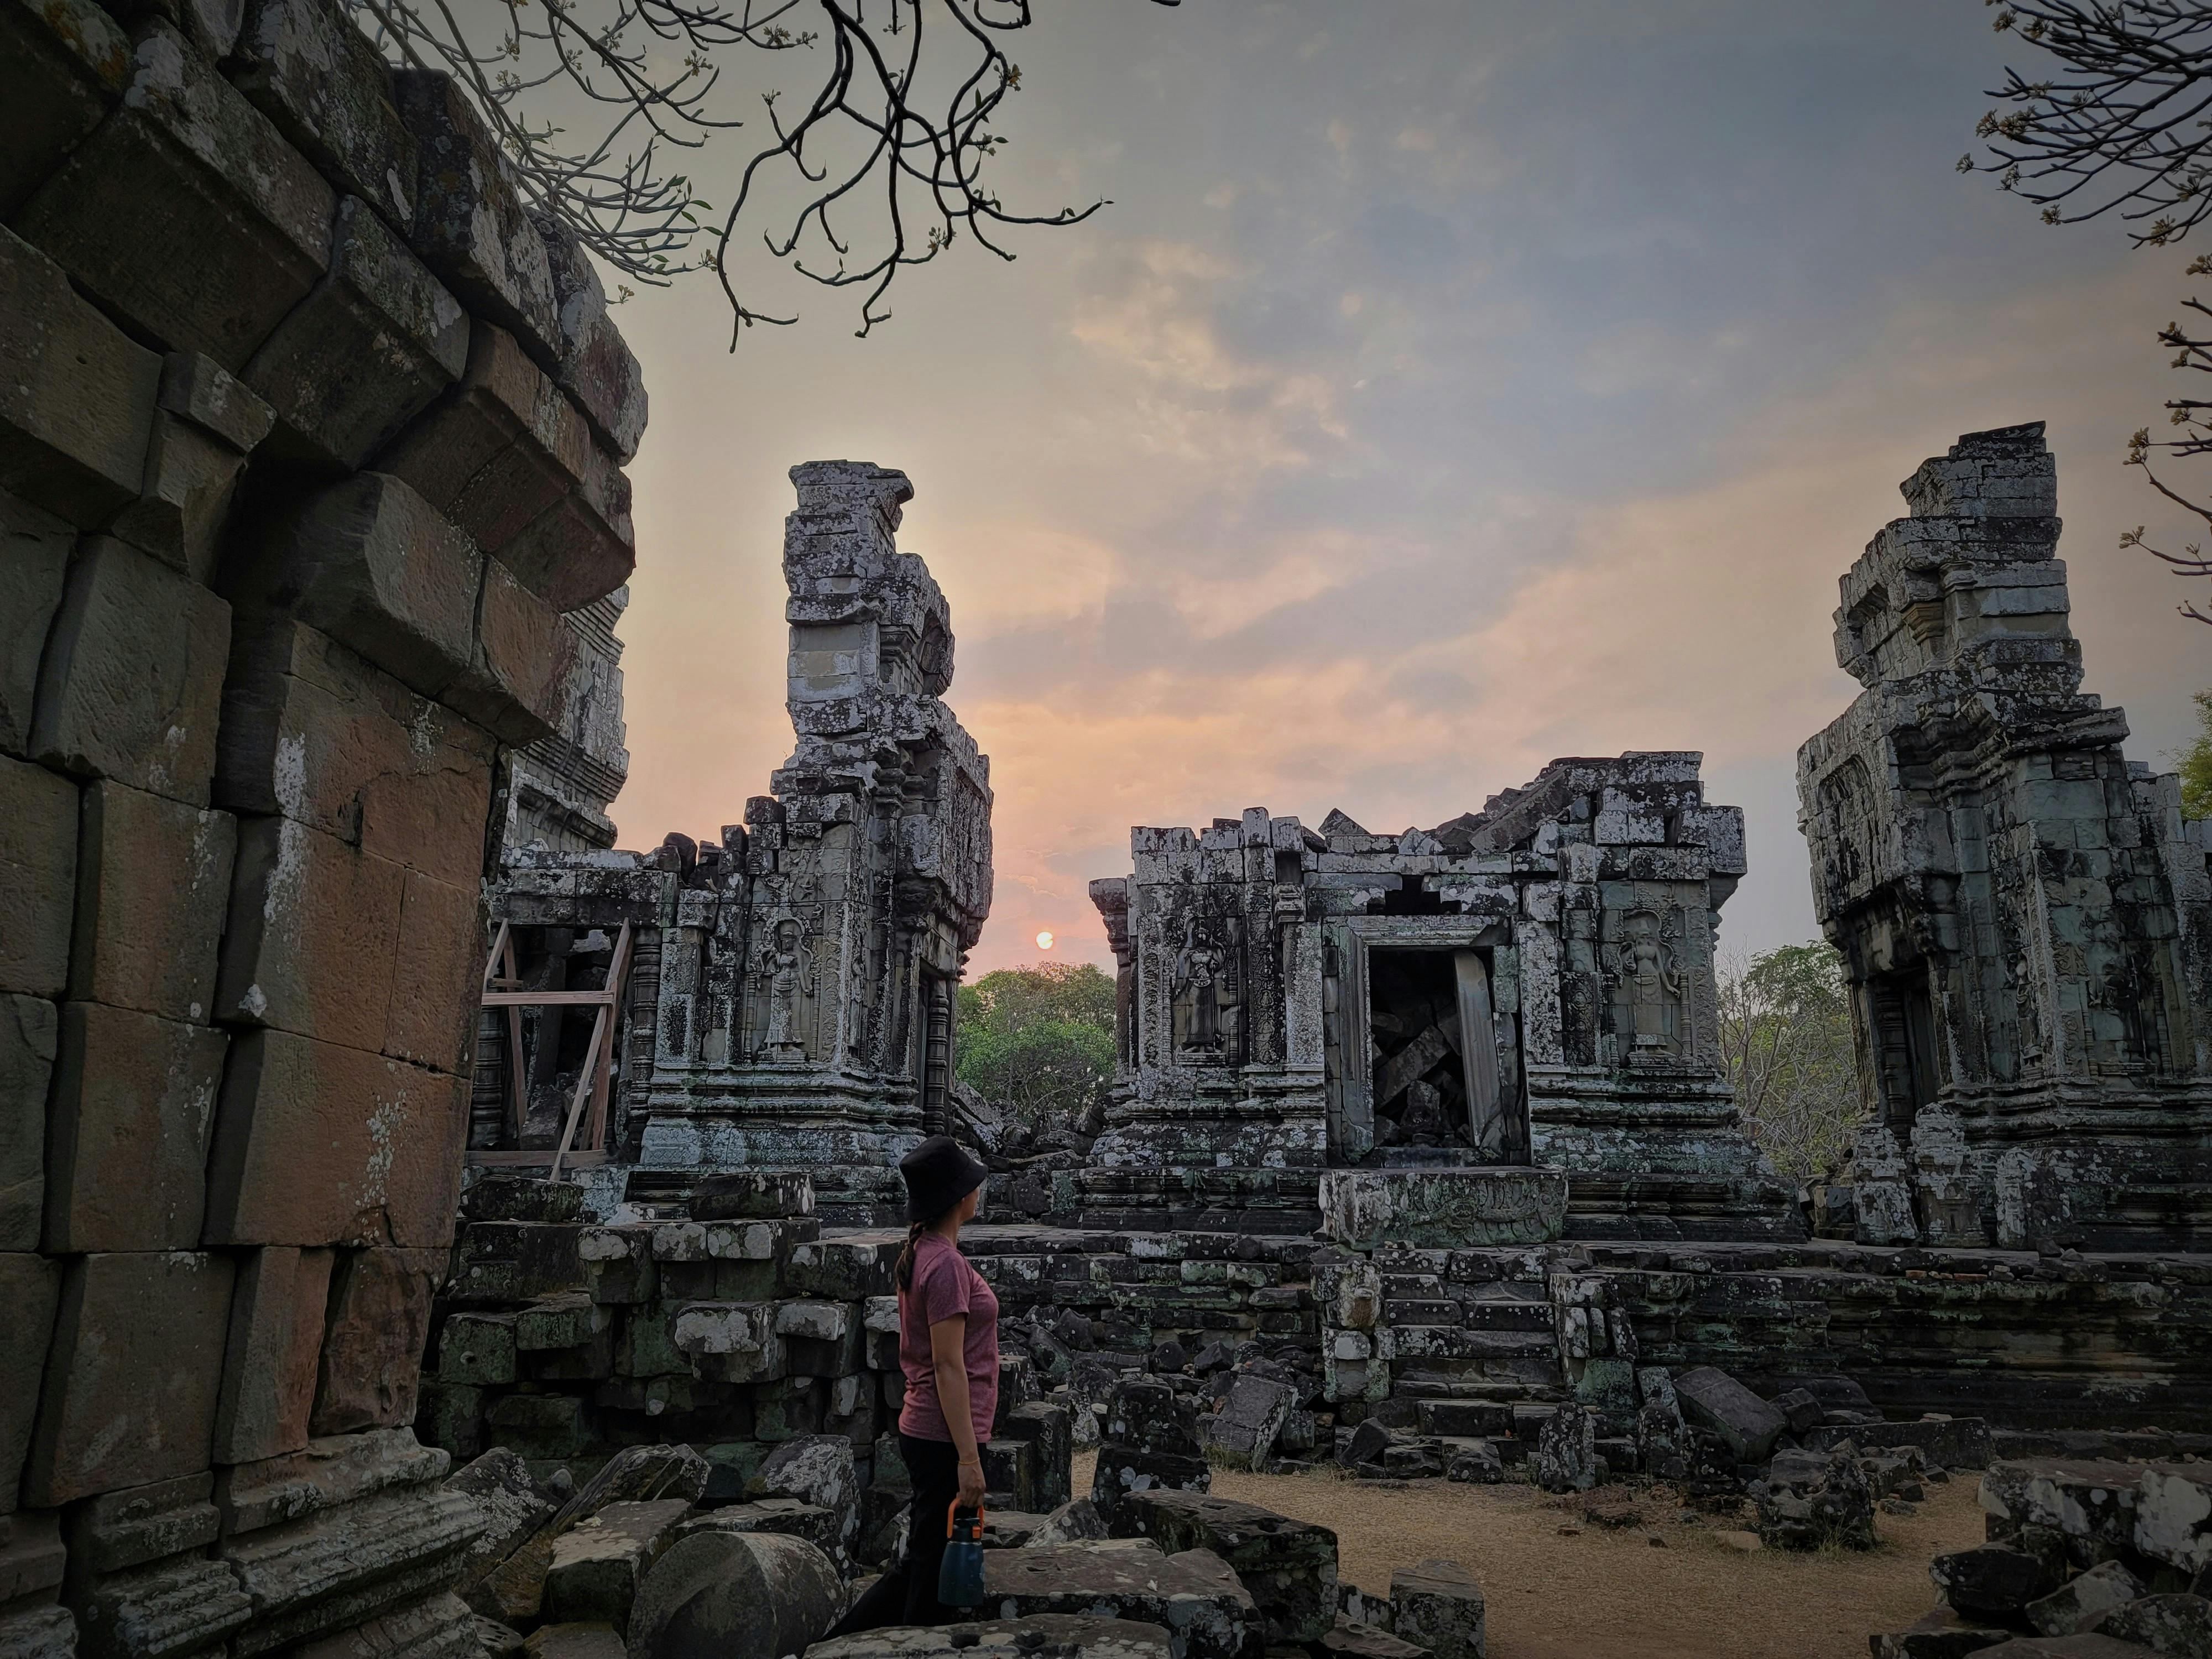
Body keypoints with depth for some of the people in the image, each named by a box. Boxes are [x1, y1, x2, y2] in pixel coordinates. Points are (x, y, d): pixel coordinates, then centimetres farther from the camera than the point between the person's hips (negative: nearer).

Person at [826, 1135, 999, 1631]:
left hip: (921, 1430, 9)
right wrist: (968, 1457, -19)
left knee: (921, 1567, 20)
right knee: (939, 1578, 4)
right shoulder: (947, 1264, -20)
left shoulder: (918, 1256, 9)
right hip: (946, 1440, -9)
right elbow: (949, 1366, -21)